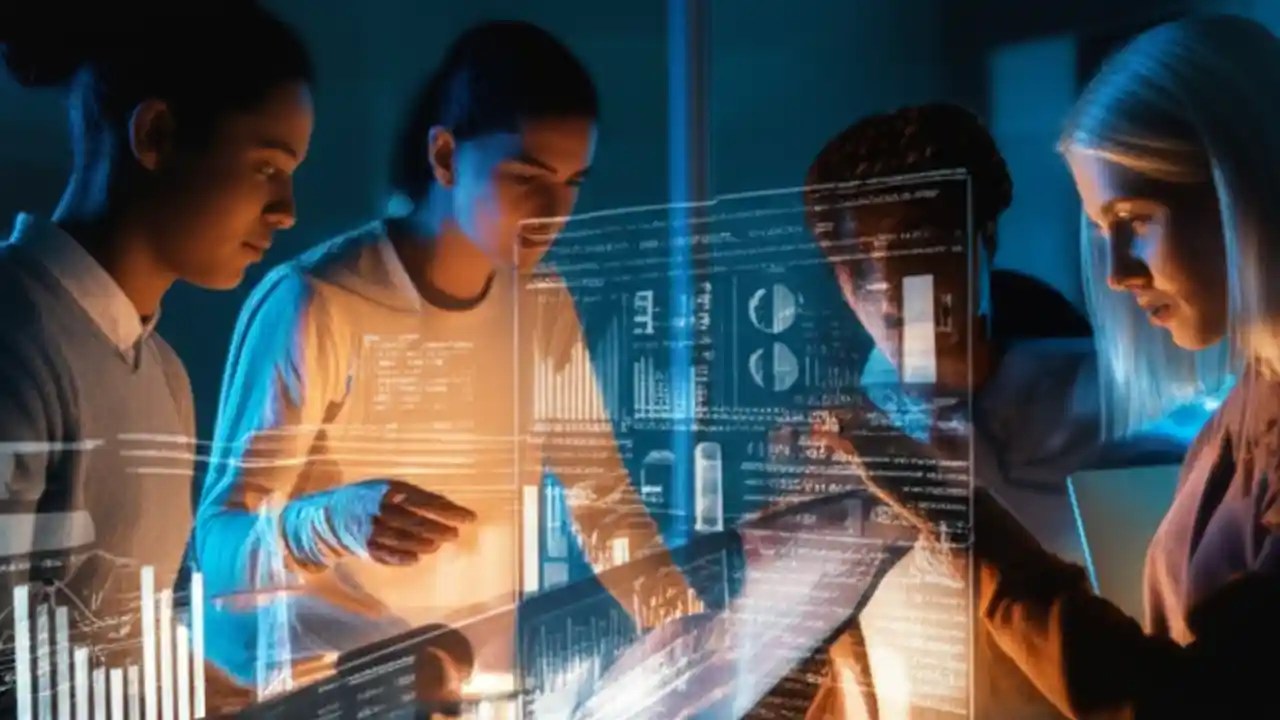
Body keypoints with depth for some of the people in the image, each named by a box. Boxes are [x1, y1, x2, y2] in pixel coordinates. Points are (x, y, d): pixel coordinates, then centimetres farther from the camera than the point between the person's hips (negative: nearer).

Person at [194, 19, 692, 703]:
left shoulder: (544, 308, -1)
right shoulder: (313, 303, -17)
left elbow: (604, 497, 5)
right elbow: (218, 545, -16)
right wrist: (336, 523, -35)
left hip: (487, 676, 4)